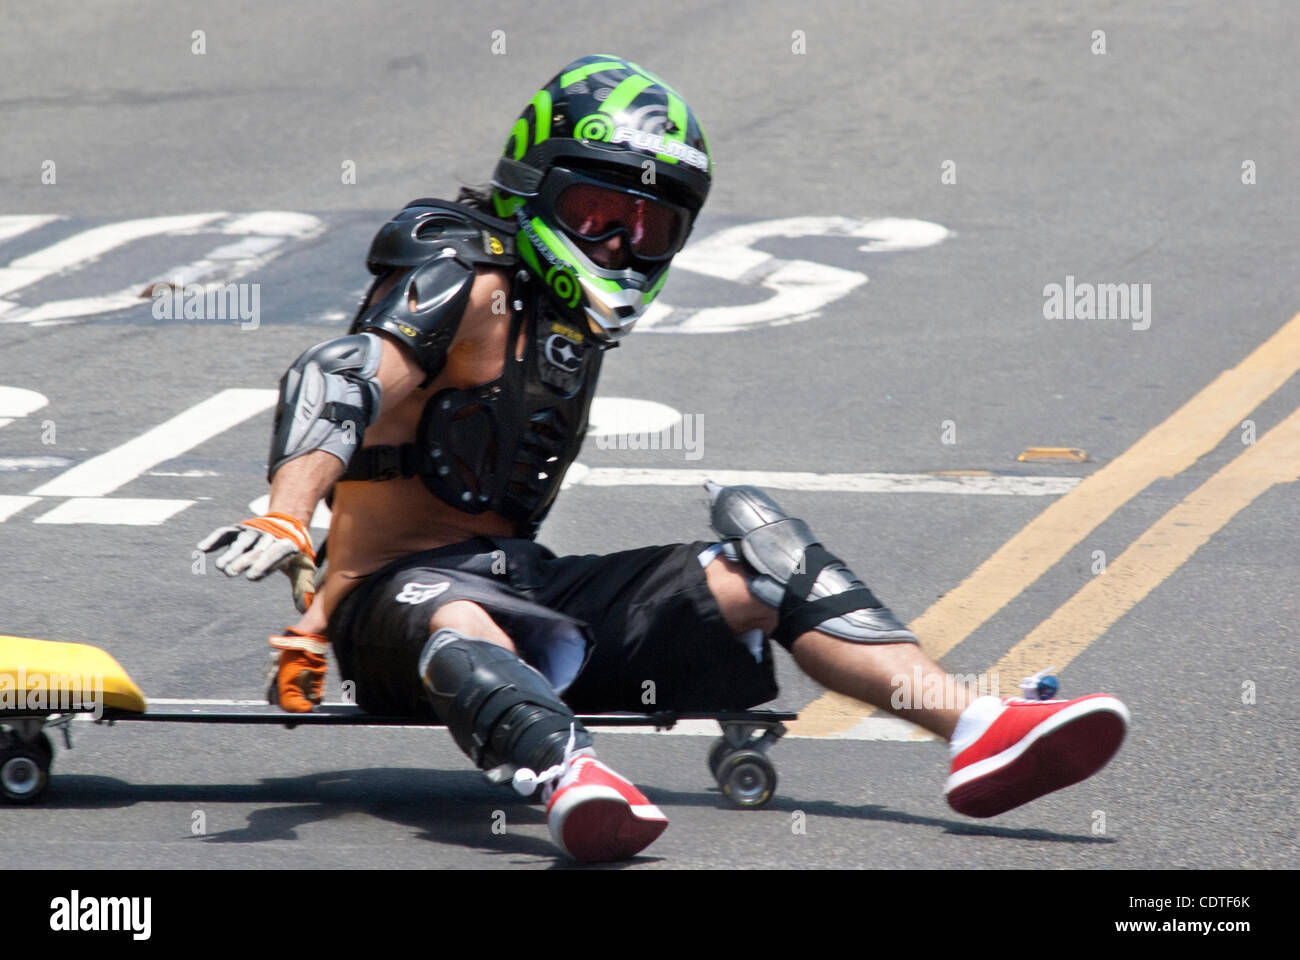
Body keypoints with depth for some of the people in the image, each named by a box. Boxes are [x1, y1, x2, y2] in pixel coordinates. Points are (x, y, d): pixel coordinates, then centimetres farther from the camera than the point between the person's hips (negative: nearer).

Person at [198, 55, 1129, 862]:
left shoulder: (574, 320, 17)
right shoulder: (469, 285, -10)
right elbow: (337, 383, -26)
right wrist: (285, 522, -41)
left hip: (525, 597, 9)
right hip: (400, 592, -9)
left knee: (764, 564, -2)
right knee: (456, 622, -43)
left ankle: (975, 729, -15)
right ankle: (571, 781, -74)